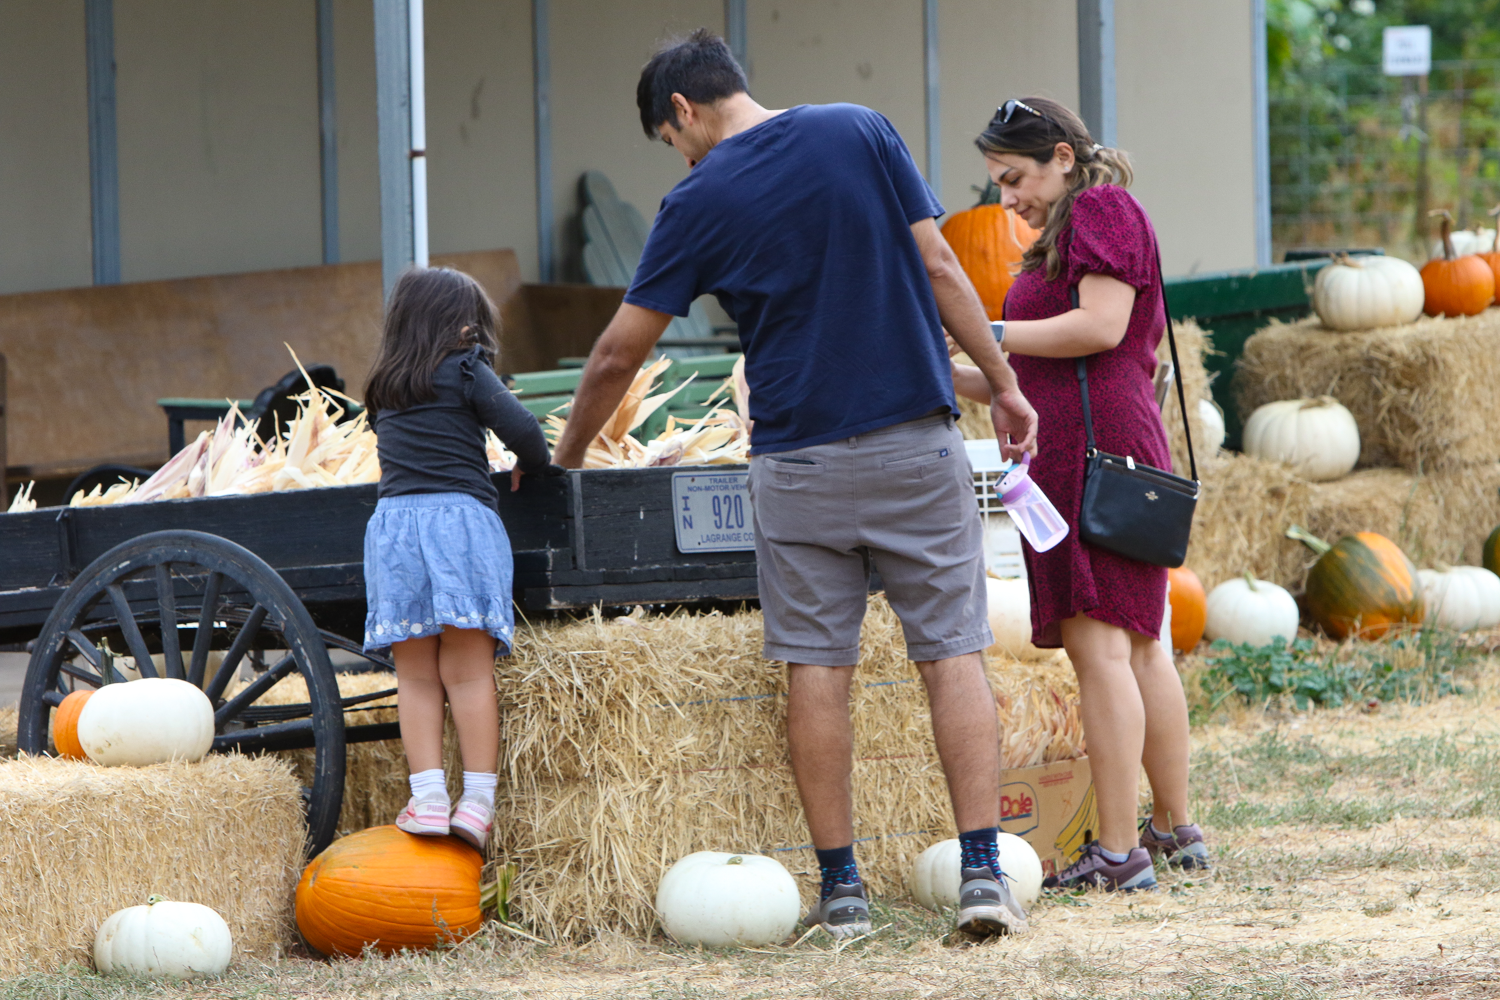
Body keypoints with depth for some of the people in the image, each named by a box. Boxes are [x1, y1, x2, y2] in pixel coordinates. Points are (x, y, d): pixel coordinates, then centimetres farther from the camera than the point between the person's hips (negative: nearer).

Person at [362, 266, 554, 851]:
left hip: (391, 523, 3)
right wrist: (527, 469, 16)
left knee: (416, 676, 3)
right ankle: (478, 798, -8)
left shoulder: (384, 388, 21)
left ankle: (428, 798, -5)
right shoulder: (465, 371, 5)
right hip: (460, 517, -3)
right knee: (468, 671, -4)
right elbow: (523, 432, -4)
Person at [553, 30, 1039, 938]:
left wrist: (566, 458, 19)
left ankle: (841, 889, 5)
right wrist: (1003, 380, 7)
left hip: (799, 463, -1)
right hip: (917, 446, 1)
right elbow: (939, 268, -1)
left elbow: (617, 357, 5)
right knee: (952, 652, 2)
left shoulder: (700, 202, 0)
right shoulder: (862, 134, 2)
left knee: (817, 668, 6)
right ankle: (984, 873, -6)